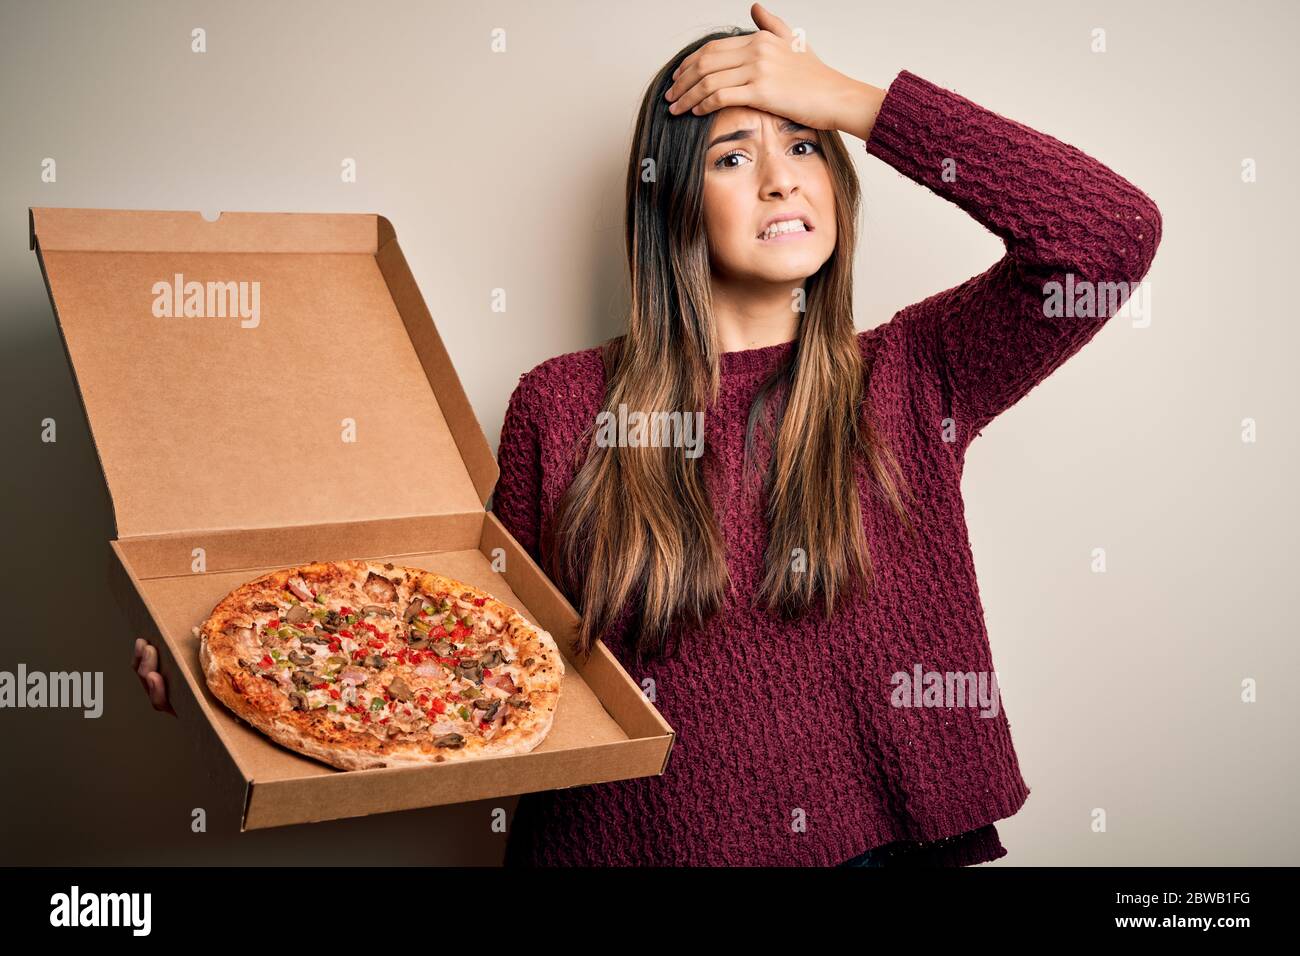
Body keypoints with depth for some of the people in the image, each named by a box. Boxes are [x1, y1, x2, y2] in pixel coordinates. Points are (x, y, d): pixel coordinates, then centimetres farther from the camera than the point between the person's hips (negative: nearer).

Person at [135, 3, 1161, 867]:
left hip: (883, 835, 1)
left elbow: (1115, 232, -8)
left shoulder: (906, 382, 2)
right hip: (623, 839, -1)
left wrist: (848, 100, -8)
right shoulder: (563, 406, 2)